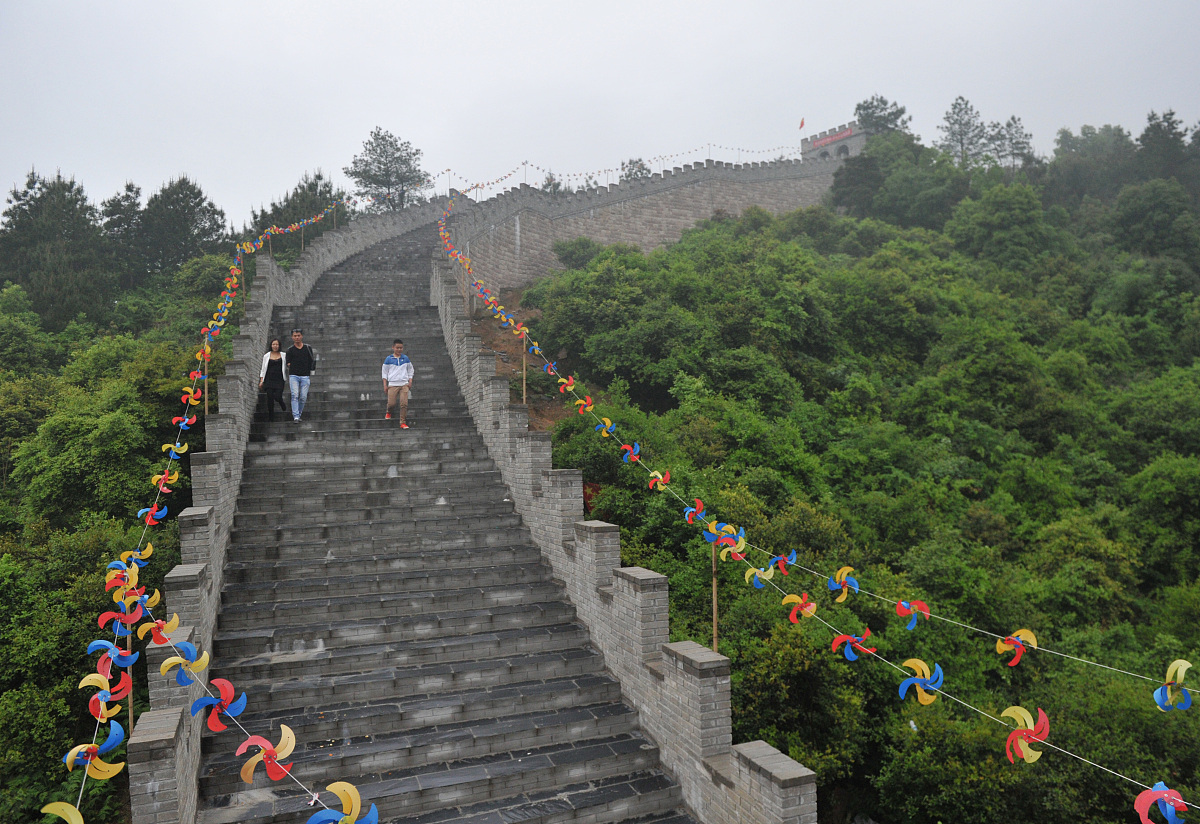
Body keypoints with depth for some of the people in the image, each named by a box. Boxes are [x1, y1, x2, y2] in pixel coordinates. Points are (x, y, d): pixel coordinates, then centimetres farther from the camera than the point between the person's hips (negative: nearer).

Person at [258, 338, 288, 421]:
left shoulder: (283, 355, 8)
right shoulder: (266, 356, 8)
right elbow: (263, 369, 11)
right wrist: (261, 381, 6)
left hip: (279, 380, -1)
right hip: (269, 379, 1)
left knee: (278, 397, -13)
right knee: (270, 398, -4)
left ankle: (284, 407, 22)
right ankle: (271, 417, 8)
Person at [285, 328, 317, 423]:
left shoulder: (308, 348, 9)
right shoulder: (290, 349, 6)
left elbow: (311, 361, 14)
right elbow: (289, 364, 7)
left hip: (305, 376, 1)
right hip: (293, 376, -1)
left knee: (303, 397, -1)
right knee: (295, 395, -13)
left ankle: (299, 414, 18)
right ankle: (296, 416, -15)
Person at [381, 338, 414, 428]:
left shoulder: (405, 358, 8)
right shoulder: (388, 359, 3)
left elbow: (410, 370, 18)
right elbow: (384, 373, 7)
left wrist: (410, 381, 6)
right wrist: (385, 385, 3)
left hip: (404, 384, 1)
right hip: (392, 385, -1)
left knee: (404, 404, -8)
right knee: (391, 404, -5)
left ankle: (403, 423, 0)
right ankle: (388, 412, 31)